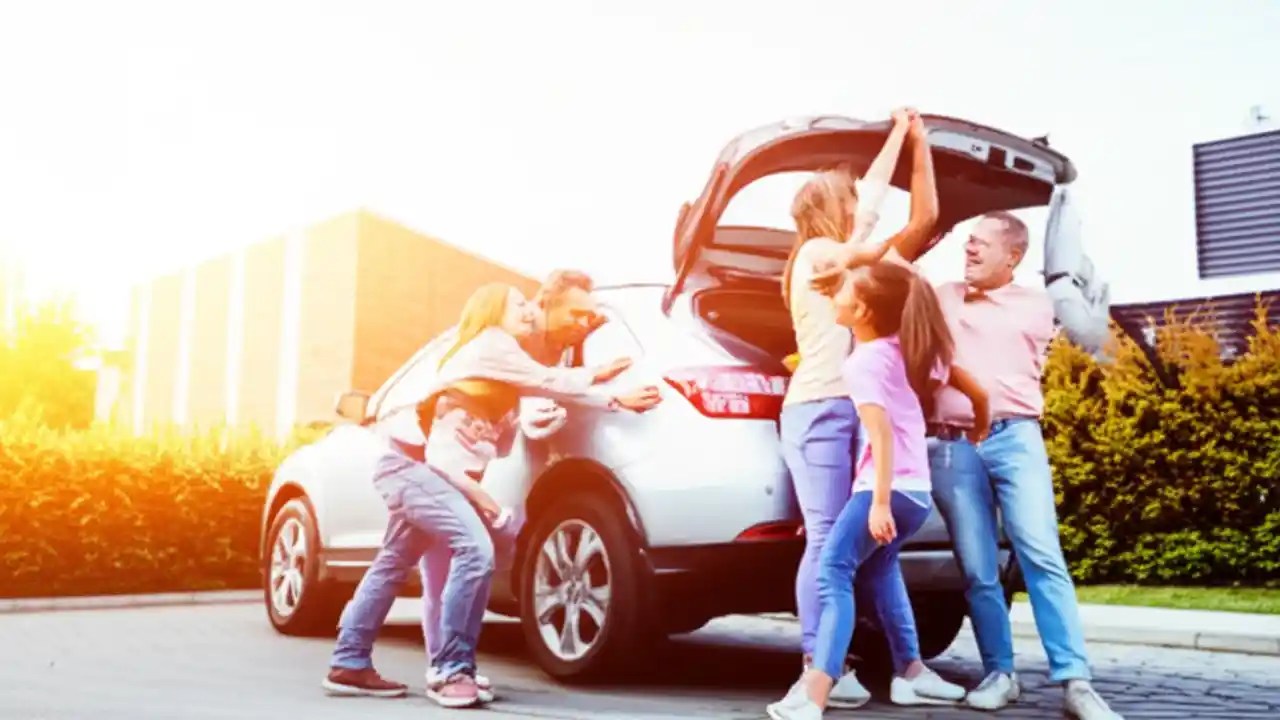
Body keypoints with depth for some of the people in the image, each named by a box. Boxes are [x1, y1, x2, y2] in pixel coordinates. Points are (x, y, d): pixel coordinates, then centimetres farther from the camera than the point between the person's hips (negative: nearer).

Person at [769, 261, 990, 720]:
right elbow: (978, 393, 19)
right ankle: (911, 672, 31)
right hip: (917, 490, 9)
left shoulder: (862, 362, -10)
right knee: (877, 568, 28)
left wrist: (880, 502, -28)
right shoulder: (913, 347, 13)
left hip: (891, 488, -9)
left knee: (833, 572, -20)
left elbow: (882, 432, -22)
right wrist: (978, 435, 36)